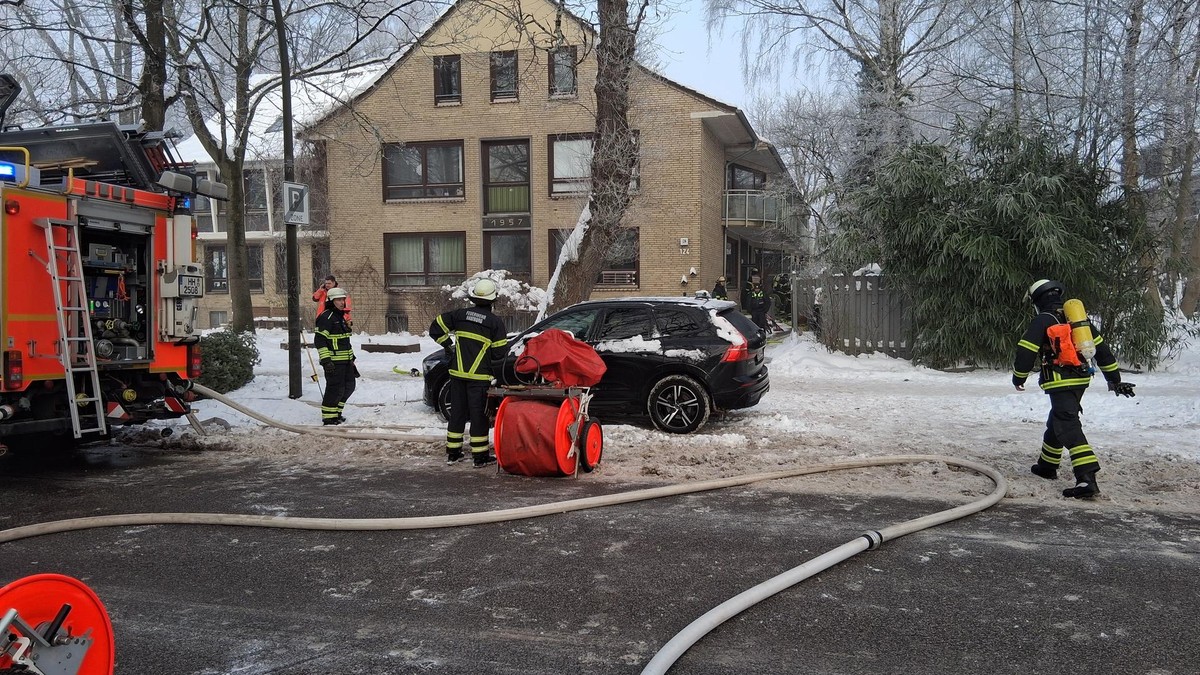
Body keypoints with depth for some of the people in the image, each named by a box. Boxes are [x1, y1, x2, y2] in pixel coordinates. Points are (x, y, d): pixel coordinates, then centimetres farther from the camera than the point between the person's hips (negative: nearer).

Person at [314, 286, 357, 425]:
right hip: (333, 361, -10)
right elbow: (319, 340, -19)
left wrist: (351, 357, 25)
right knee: (335, 388, -6)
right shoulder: (326, 317, -13)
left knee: (349, 386, 15)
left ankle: (336, 412, 28)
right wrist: (325, 360, -24)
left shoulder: (340, 316, 17)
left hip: (345, 361, 10)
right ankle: (328, 417, 5)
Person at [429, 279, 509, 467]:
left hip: (458, 373, 4)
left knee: (457, 413, 12)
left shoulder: (460, 314, 3)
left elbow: (436, 328, 6)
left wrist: (448, 346, 14)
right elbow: (500, 352, -6)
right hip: (479, 376, -4)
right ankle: (480, 456, 5)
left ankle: (453, 453, 18)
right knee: (479, 415, 1)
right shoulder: (495, 322, -7)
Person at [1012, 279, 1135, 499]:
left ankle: (1087, 480, -24)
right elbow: (1101, 348, 16)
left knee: (1068, 427, -13)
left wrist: (1019, 377, 5)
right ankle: (1048, 465, 38)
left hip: (1060, 382, -8)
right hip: (1081, 379, 8)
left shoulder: (1042, 320, -7)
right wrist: (1115, 379, 21)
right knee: (1056, 421, 24)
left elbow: (1026, 351, -12)